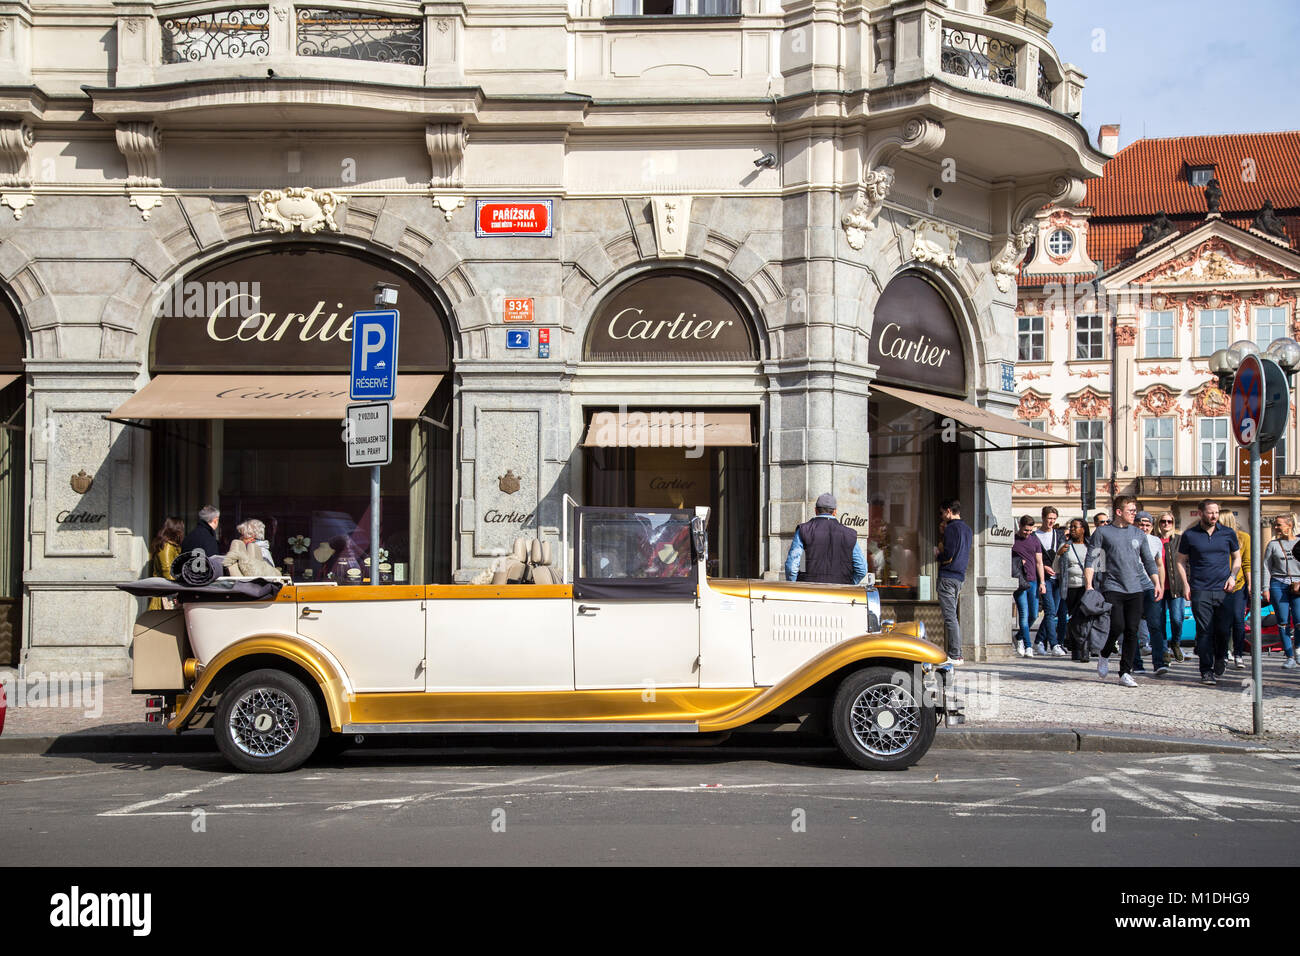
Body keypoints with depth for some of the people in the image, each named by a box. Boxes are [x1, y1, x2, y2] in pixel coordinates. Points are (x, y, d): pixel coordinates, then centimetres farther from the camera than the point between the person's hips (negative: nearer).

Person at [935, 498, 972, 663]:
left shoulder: (951, 528, -12)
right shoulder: (967, 529, 16)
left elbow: (948, 556, -19)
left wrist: (938, 555, 2)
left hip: (948, 577, -9)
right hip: (960, 576, 9)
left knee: (950, 616, -7)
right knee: (953, 616, 15)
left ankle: (954, 655, -8)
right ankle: (956, 653, 15)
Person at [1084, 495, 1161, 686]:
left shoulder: (1138, 534, 14)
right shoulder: (1103, 532, 3)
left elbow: (1149, 562, 18)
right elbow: (1091, 559, 2)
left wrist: (1157, 584, 6)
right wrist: (1088, 585, -8)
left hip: (1135, 590, 4)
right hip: (1113, 588, -4)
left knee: (1132, 631, -1)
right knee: (1117, 626, -15)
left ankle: (1125, 672, 6)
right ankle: (1104, 656, 14)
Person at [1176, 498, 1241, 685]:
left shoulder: (1228, 534, 9)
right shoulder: (1190, 535, 5)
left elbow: (1237, 557, 20)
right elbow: (1181, 561, 11)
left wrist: (1232, 576, 3)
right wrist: (1185, 584, -1)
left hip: (1223, 590, 2)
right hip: (1200, 591, -2)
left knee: (1223, 629, 1)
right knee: (1204, 631, -6)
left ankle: (1220, 659, 29)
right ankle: (1206, 671, -2)